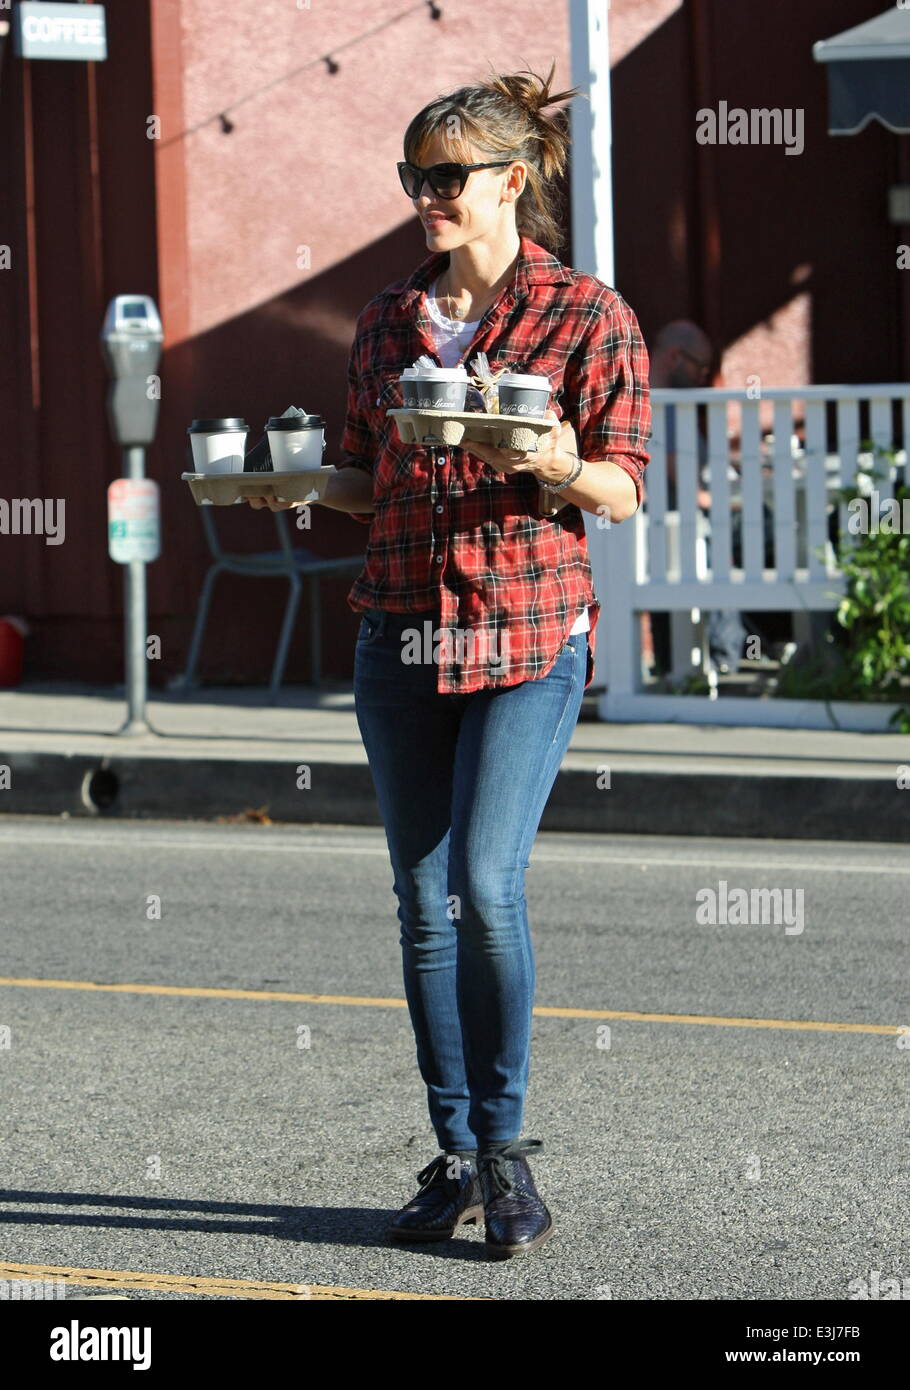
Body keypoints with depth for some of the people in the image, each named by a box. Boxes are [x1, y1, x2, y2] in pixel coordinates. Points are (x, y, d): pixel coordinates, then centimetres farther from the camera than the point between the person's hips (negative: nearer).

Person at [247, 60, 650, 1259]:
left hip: (530, 632, -5)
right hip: (402, 634, 5)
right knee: (425, 904, 4)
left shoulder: (587, 314, -2)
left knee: (486, 885, -14)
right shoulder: (388, 320, 11)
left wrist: (554, 461, -23)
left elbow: (621, 493, -3)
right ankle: (458, 1160, 13)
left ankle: (508, 1146, 2)